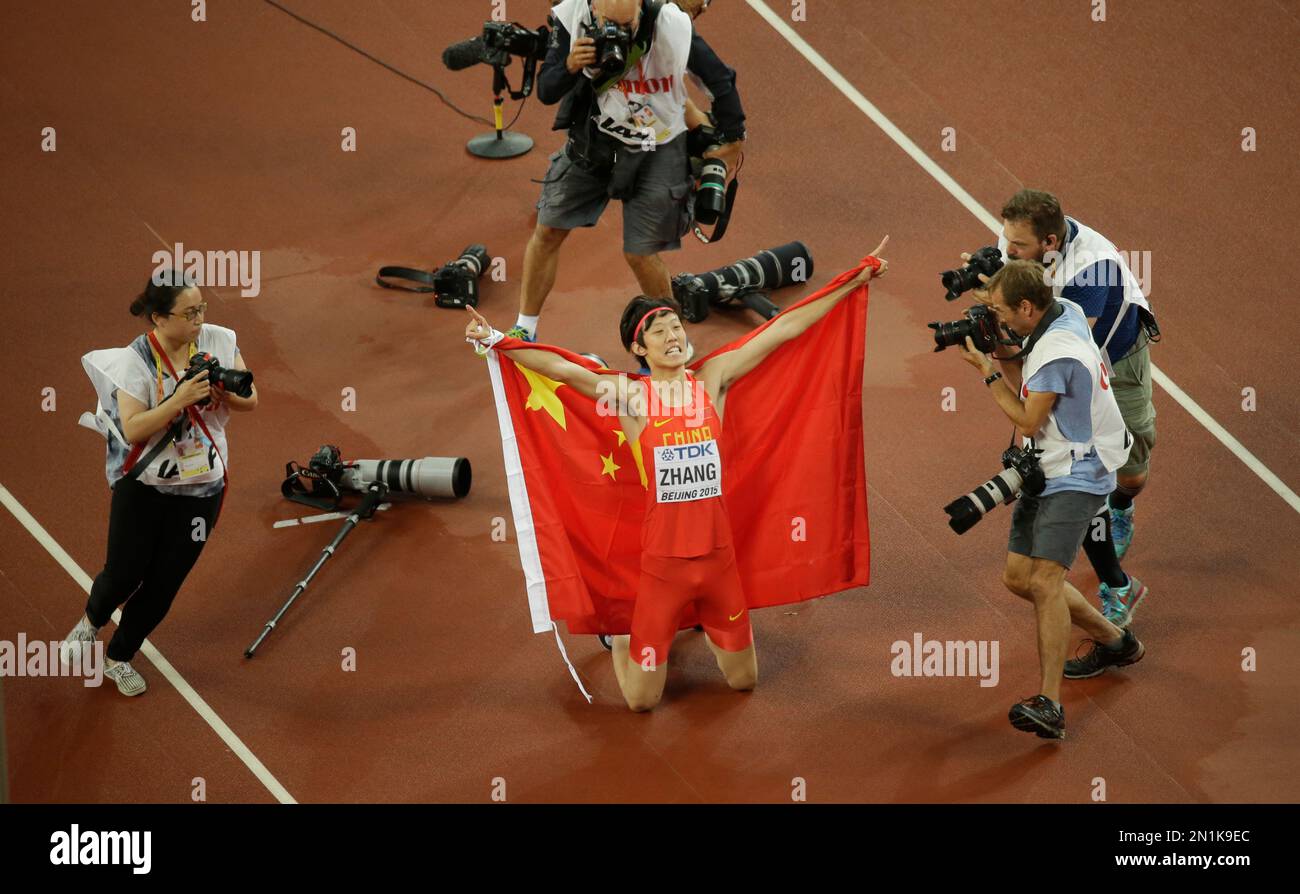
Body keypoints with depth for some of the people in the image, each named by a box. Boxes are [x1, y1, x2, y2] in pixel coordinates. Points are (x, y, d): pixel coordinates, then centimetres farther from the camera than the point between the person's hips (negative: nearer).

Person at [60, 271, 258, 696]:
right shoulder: (136, 361, -19)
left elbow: (250, 400, -5)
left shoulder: (219, 341, -9)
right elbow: (133, 429, -24)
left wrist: (222, 392, -26)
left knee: (163, 585, 9)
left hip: (200, 488, 3)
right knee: (124, 574, 4)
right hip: (143, 484, -3)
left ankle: (119, 657, 31)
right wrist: (180, 400, -35)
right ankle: (91, 622, 39)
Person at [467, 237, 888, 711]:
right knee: (642, 700, 4)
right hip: (661, 564, -3)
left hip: (719, 559, 3)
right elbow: (561, 368, -16)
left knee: (744, 680, 17)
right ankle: (620, 636, 37)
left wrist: (855, 282, 2)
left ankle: (704, 627, 49)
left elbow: (784, 328, 0)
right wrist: (495, 341, -26)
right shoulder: (630, 396, -7)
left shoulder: (712, 381, 0)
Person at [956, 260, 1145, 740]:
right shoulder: (1065, 313, 6)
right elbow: (1027, 387, 18)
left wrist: (987, 372, -8)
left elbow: (1028, 420, -15)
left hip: (1076, 477, -10)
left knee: (1044, 579, -23)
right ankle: (1115, 641, 31)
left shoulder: (1058, 353, -24)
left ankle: (1050, 705, -29)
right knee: (1018, 577, 13)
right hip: (1047, 473, 10)